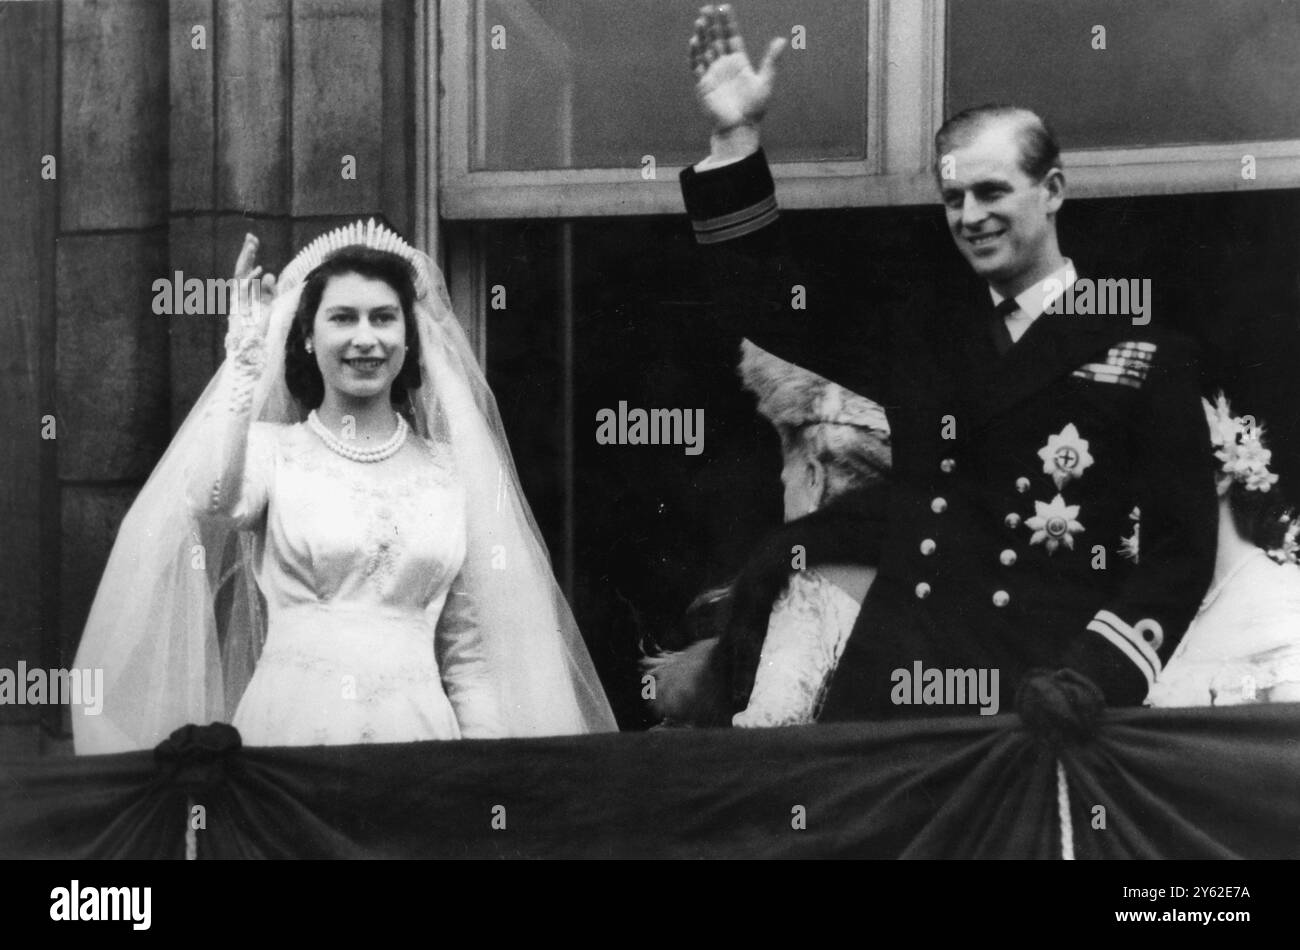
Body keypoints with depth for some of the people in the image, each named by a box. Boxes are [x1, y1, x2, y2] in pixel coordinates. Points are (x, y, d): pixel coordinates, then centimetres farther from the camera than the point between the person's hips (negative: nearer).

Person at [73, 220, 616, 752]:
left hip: (417, 726, 2)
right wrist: (247, 353, -14)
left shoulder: (449, 468, 9)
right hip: (290, 721, -2)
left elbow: (467, 650, 10)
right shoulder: (271, 448, 3)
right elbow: (210, 503, -21)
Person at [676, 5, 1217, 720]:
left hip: (1045, 693, -3)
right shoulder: (921, 332, 16)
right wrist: (735, 138, 11)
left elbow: (1182, 545, 0)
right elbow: (767, 307, 19)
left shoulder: (1145, 352, 4)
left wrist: (1090, 681, -14)